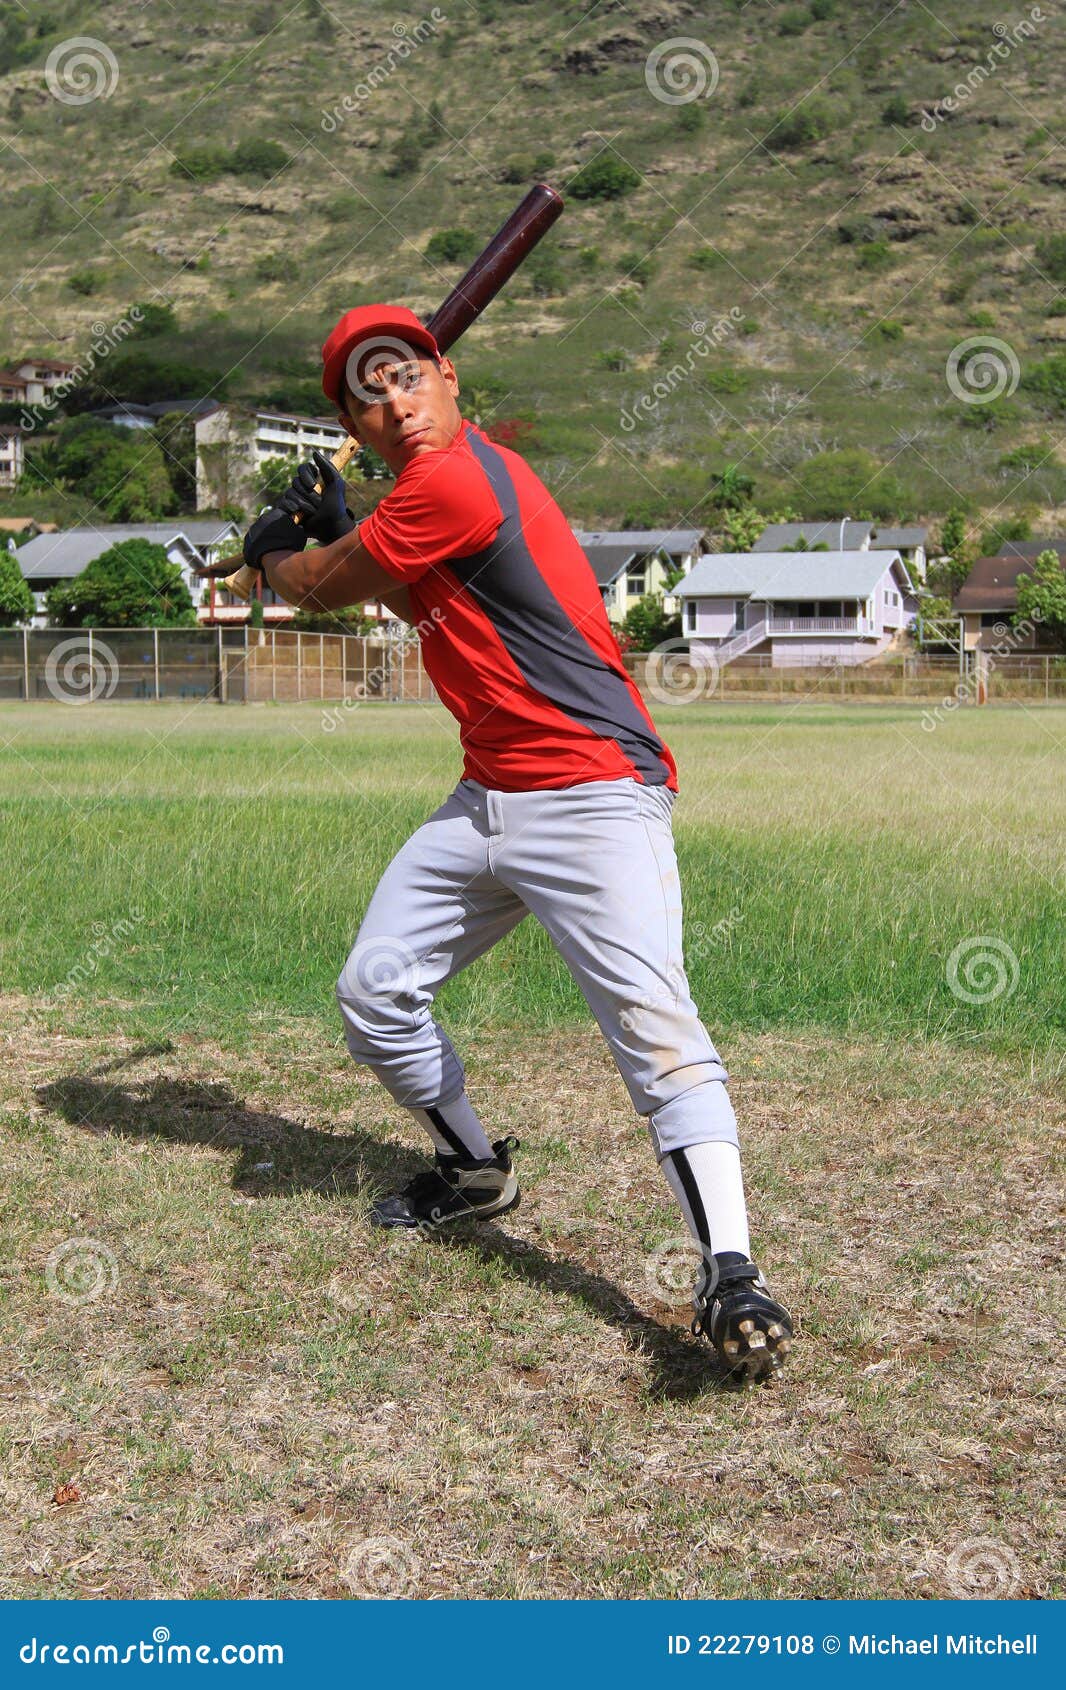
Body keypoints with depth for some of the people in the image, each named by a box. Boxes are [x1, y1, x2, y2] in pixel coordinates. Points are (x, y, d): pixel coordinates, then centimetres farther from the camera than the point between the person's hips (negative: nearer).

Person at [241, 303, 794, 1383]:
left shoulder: (453, 479, -16)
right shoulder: (441, 484, 13)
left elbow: (315, 590, -5)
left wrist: (272, 551, 18)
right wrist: (335, 530, 17)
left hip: (594, 797, -10)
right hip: (486, 801, 10)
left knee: (653, 1025, -23)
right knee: (373, 994, 14)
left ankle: (729, 1276, -27)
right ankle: (474, 1173, 33)